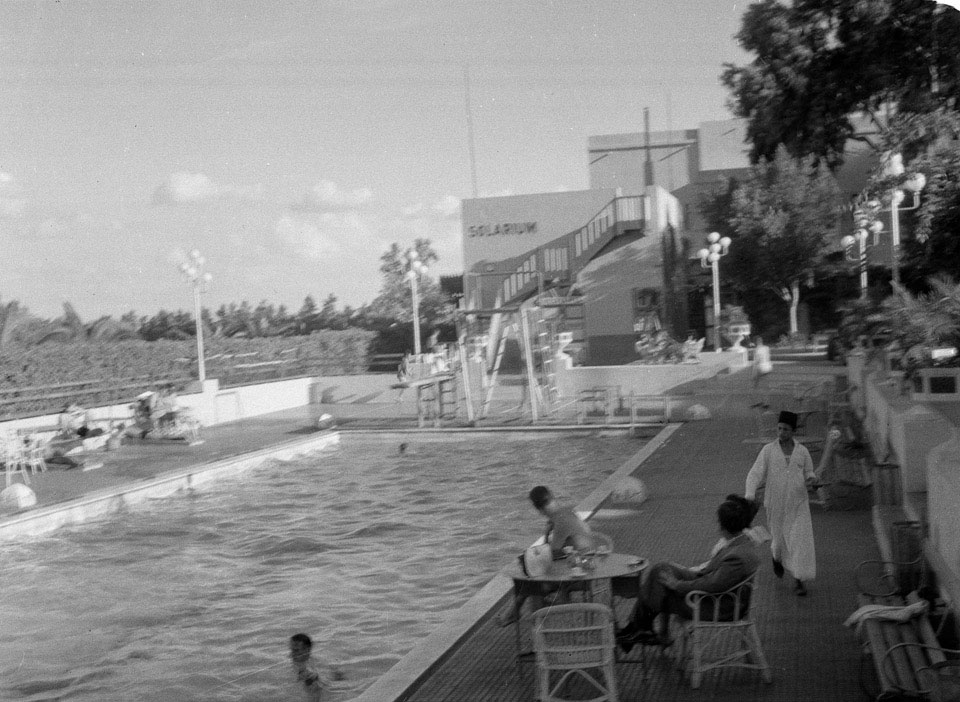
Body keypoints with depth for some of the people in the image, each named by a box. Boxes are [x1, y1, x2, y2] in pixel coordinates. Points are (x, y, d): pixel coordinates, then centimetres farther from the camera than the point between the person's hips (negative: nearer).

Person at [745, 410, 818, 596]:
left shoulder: (802, 451, 1)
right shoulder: (768, 450, -4)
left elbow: (808, 473, 14)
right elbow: (756, 474, -10)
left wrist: (812, 478, -12)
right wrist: (750, 495, -26)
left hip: (798, 505, 1)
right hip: (776, 505, 0)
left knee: (801, 541, -9)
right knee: (779, 540, 12)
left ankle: (798, 579, -1)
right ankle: (777, 558, 47)